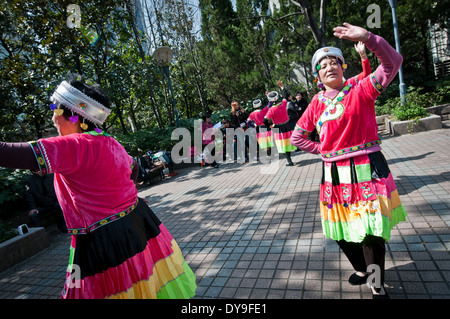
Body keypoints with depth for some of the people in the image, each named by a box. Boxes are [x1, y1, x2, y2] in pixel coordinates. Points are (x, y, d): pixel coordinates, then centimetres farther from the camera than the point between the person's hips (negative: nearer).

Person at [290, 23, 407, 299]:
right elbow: (297, 137, 15)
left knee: (371, 230, -1)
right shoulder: (317, 102, 7)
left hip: (366, 169, -4)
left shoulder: (360, 90, -1)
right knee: (341, 231, 14)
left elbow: (393, 62, -16)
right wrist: (323, 150, 6)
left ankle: (378, 286, 23)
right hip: (334, 173, 4)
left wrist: (366, 37, -28)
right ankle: (361, 269, 43)